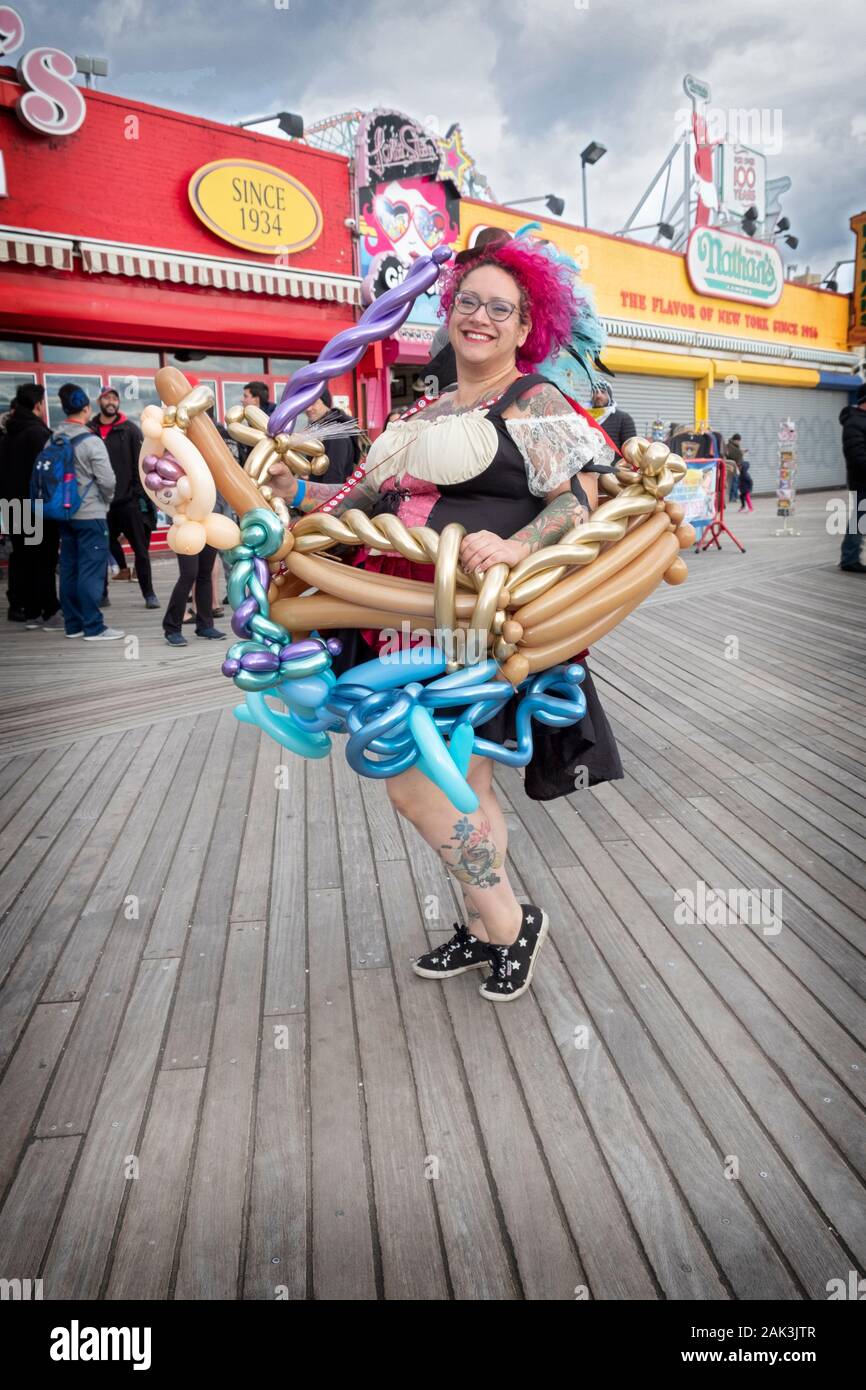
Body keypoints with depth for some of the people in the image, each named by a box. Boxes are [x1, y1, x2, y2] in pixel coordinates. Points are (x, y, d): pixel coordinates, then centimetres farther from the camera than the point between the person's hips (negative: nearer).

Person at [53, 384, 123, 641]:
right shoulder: (91, 441, -13)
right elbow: (107, 480, -15)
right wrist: (106, 501, 4)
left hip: (64, 513, 7)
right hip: (90, 514, -6)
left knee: (69, 568, 10)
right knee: (91, 570, -4)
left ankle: (73, 624, 16)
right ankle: (93, 627, -2)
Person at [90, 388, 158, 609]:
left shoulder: (130, 430, 2)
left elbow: (142, 464, -1)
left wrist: (141, 494, -7)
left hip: (128, 500, -2)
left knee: (140, 549, 3)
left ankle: (149, 593, 11)